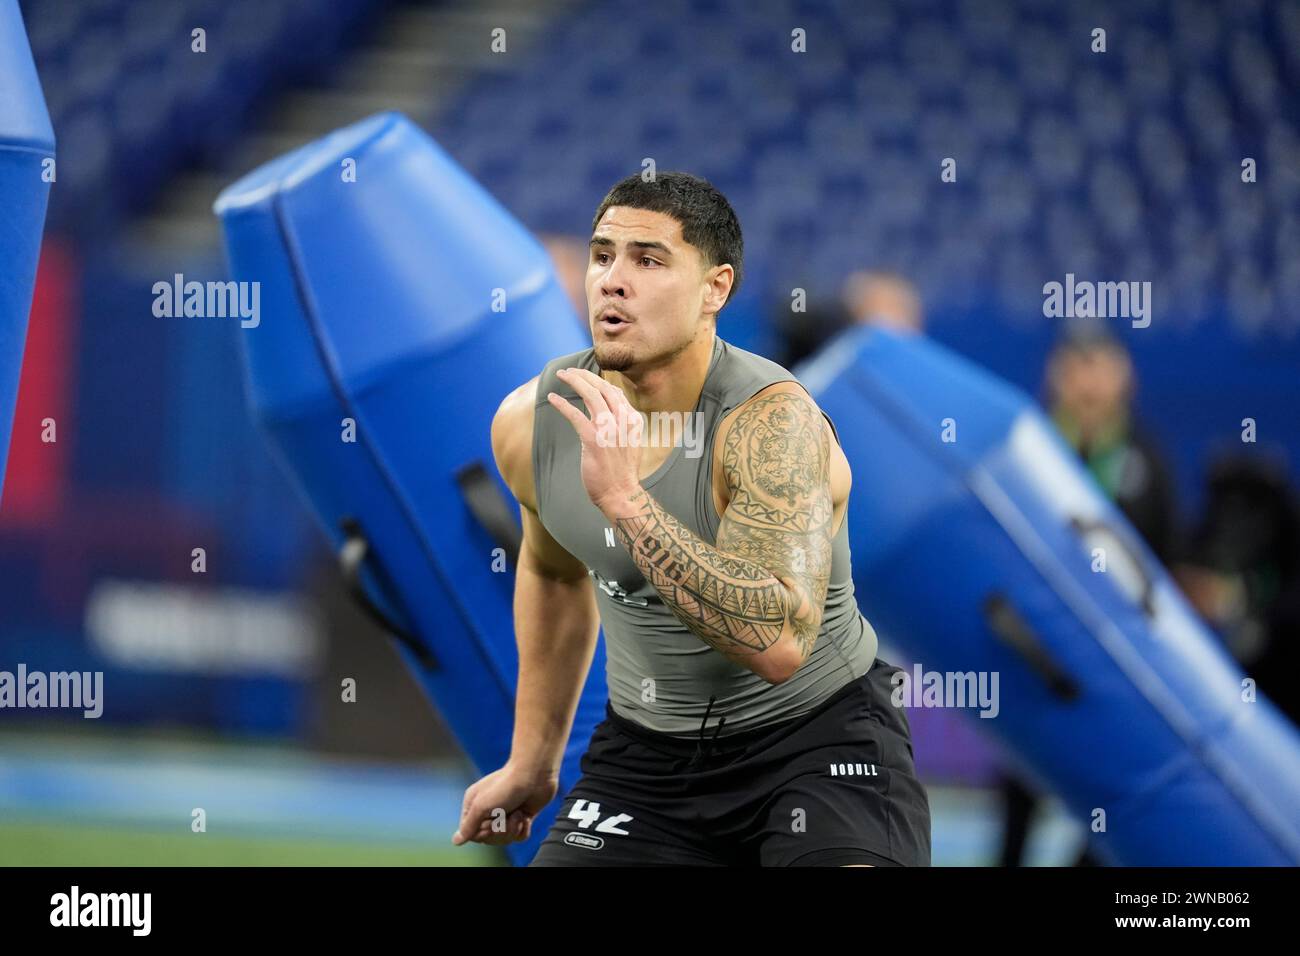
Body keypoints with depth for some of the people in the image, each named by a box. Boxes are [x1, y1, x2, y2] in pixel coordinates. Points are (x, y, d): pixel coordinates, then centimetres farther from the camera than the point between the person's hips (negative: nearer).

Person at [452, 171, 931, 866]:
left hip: (813, 735, -5)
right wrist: (533, 760, 22)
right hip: (648, 750, 5)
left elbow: (779, 643, -37)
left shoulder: (770, 420, -24)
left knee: (850, 860, -32)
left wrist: (625, 498, -40)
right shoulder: (531, 423, -6)